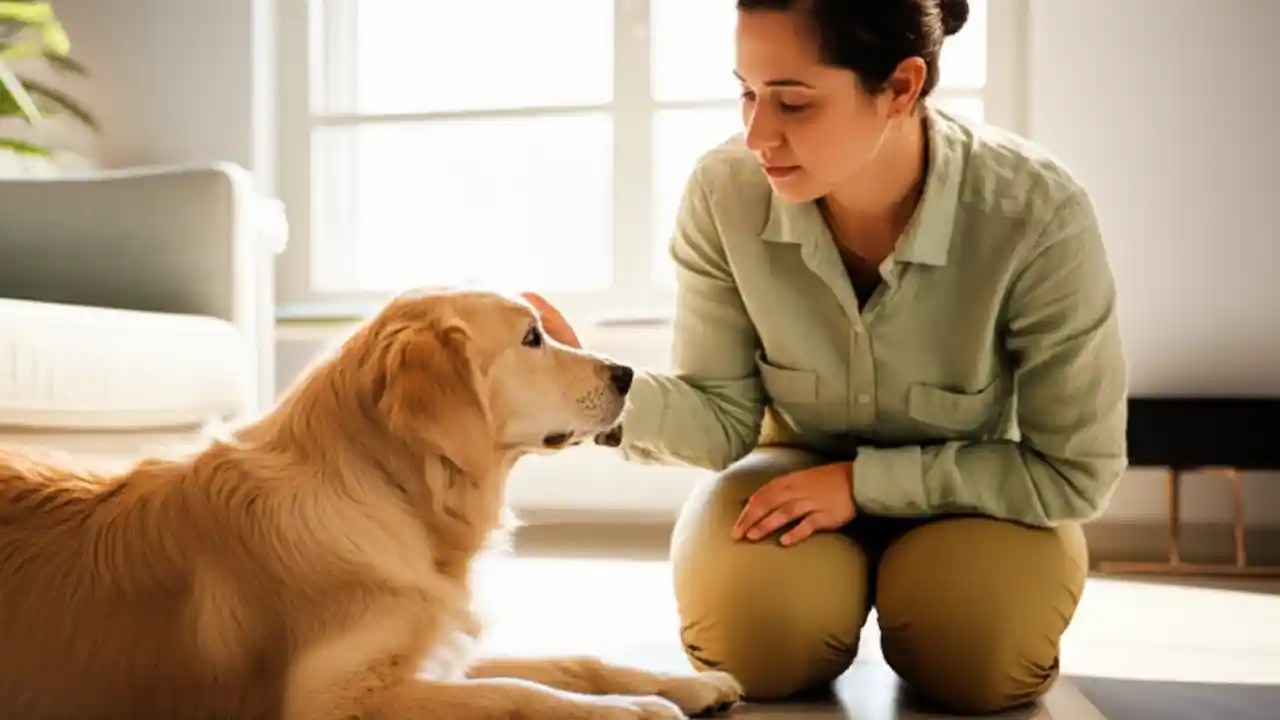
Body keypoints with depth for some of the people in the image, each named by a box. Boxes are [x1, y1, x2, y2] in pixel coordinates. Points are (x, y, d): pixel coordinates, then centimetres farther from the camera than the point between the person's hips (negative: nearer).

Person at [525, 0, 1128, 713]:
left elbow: (1075, 469, -20)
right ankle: (844, 588, 10)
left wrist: (864, 481, -25)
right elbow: (727, 418, -13)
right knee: (746, 639, -26)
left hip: (974, 489, -1)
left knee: (982, 656, -29)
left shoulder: (1037, 213, -29)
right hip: (798, 467, 2)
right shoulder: (725, 191, -21)